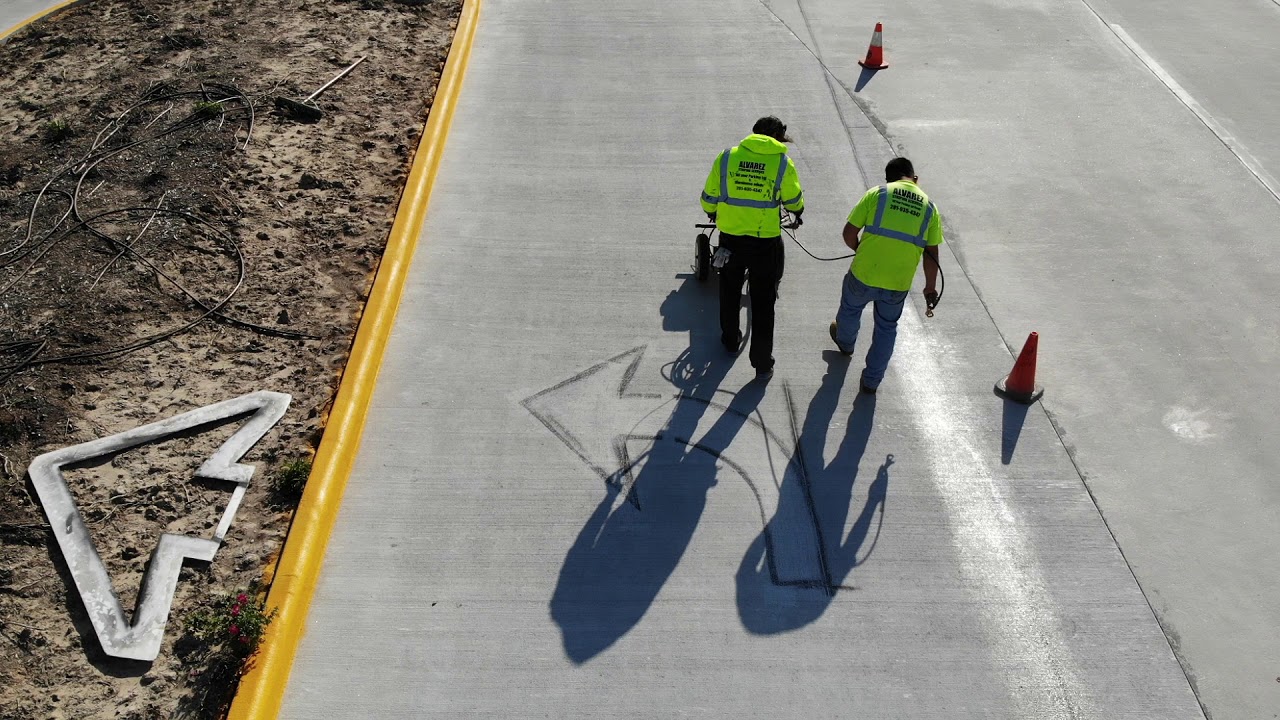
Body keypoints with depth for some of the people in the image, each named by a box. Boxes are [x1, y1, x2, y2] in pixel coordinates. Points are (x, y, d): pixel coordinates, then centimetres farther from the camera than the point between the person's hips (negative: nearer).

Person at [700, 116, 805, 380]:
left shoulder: (726, 157, -2)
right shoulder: (782, 162, -7)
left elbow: (709, 197, 5)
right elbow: (794, 201, 7)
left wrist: (712, 213, 28)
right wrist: (798, 212, 31)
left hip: (730, 239, 2)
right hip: (765, 243, -2)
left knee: (730, 292, 25)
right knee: (763, 303, 9)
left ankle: (731, 340, 43)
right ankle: (762, 364, 13)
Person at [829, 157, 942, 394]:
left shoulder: (876, 194, -3)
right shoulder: (929, 206, 4)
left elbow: (849, 233, -3)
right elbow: (931, 254, 3)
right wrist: (930, 288, 14)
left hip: (864, 274, -1)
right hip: (898, 284, 1)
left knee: (850, 308, 30)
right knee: (887, 329, 22)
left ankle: (845, 342, 59)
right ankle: (872, 380, 31)